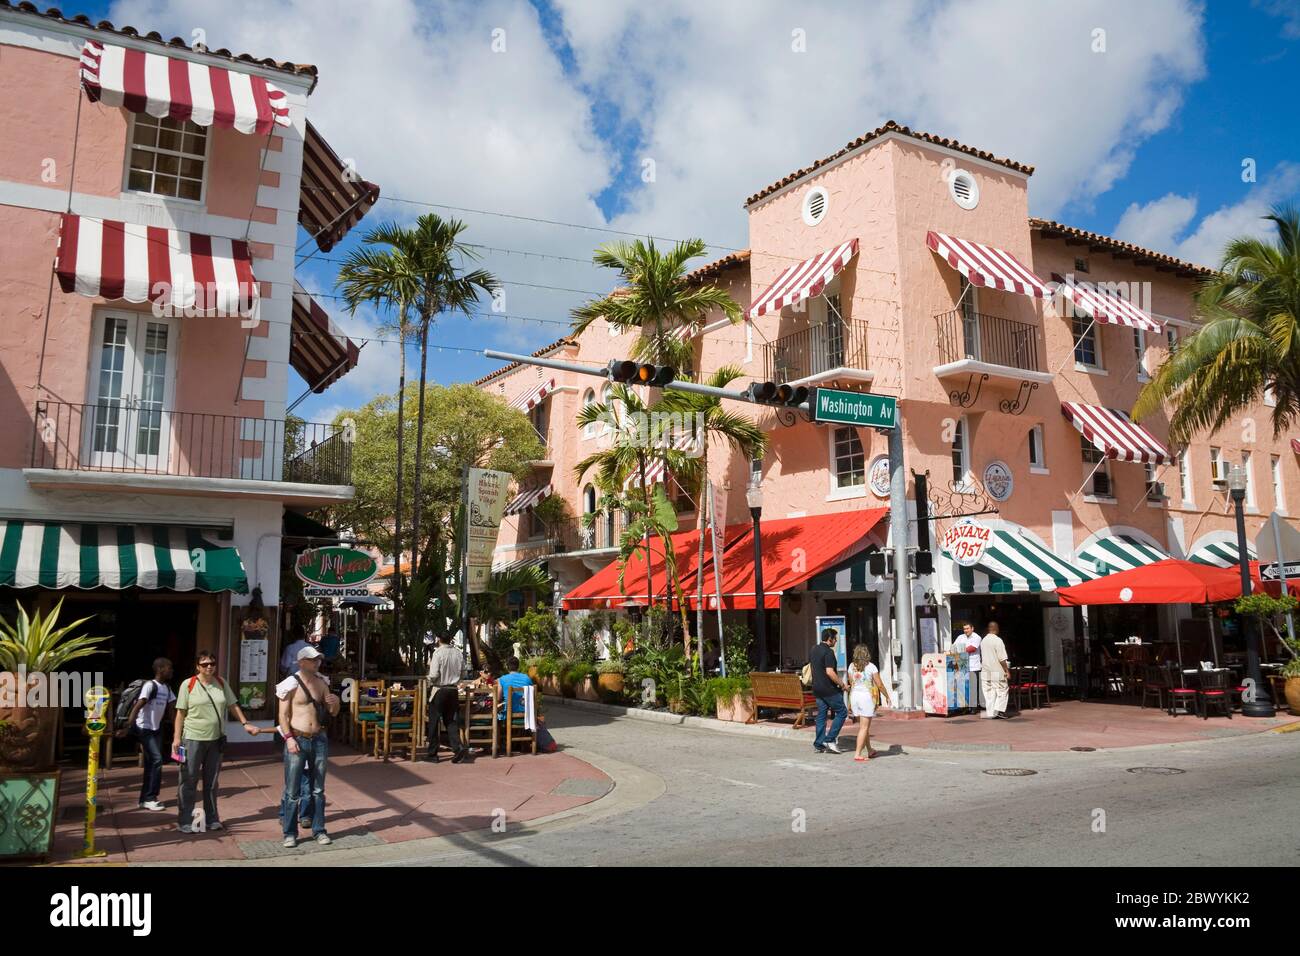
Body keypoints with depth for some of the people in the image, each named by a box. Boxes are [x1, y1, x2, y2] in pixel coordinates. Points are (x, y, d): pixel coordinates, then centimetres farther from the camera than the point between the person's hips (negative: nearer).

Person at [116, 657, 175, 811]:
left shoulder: (167, 688, 8)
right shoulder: (149, 685, -16)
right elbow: (137, 707, -24)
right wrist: (126, 727, -31)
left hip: (157, 729, 8)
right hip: (144, 729, -8)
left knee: (151, 764, 10)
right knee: (157, 760, -12)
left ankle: (145, 799, 18)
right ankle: (149, 798, -4)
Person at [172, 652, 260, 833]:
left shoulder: (221, 684, 5)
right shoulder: (188, 685, -7)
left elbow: (233, 705, 11)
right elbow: (181, 713, -5)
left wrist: (245, 723, 3)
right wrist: (177, 738, -10)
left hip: (216, 739, 4)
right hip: (193, 739, -4)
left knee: (211, 782, 13)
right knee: (189, 781, 1)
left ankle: (211, 819, 23)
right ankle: (184, 821, 10)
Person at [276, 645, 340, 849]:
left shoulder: (322, 683, 7)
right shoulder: (291, 684, -7)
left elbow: (332, 713, 14)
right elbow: (283, 715, -8)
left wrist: (335, 702, -8)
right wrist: (289, 738, -17)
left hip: (319, 740, 4)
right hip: (297, 740, -4)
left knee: (318, 789, 11)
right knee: (292, 790, 1)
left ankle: (318, 830, 19)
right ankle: (290, 833, 11)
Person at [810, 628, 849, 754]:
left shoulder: (814, 650, 12)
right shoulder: (828, 652, -17)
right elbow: (830, 672, -25)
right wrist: (842, 684, -15)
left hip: (817, 688, 9)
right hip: (829, 689, -9)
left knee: (821, 715, 11)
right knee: (842, 712, 2)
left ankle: (819, 744, 10)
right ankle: (830, 740, -2)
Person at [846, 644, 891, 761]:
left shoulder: (851, 666, 2)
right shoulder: (871, 667, -9)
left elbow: (851, 684, 8)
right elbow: (879, 685, -7)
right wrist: (887, 697, 6)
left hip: (854, 696, 5)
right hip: (867, 696, -5)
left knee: (863, 726, 18)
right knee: (864, 727, 0)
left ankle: (869, 750, 29)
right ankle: (857, 754, -5)